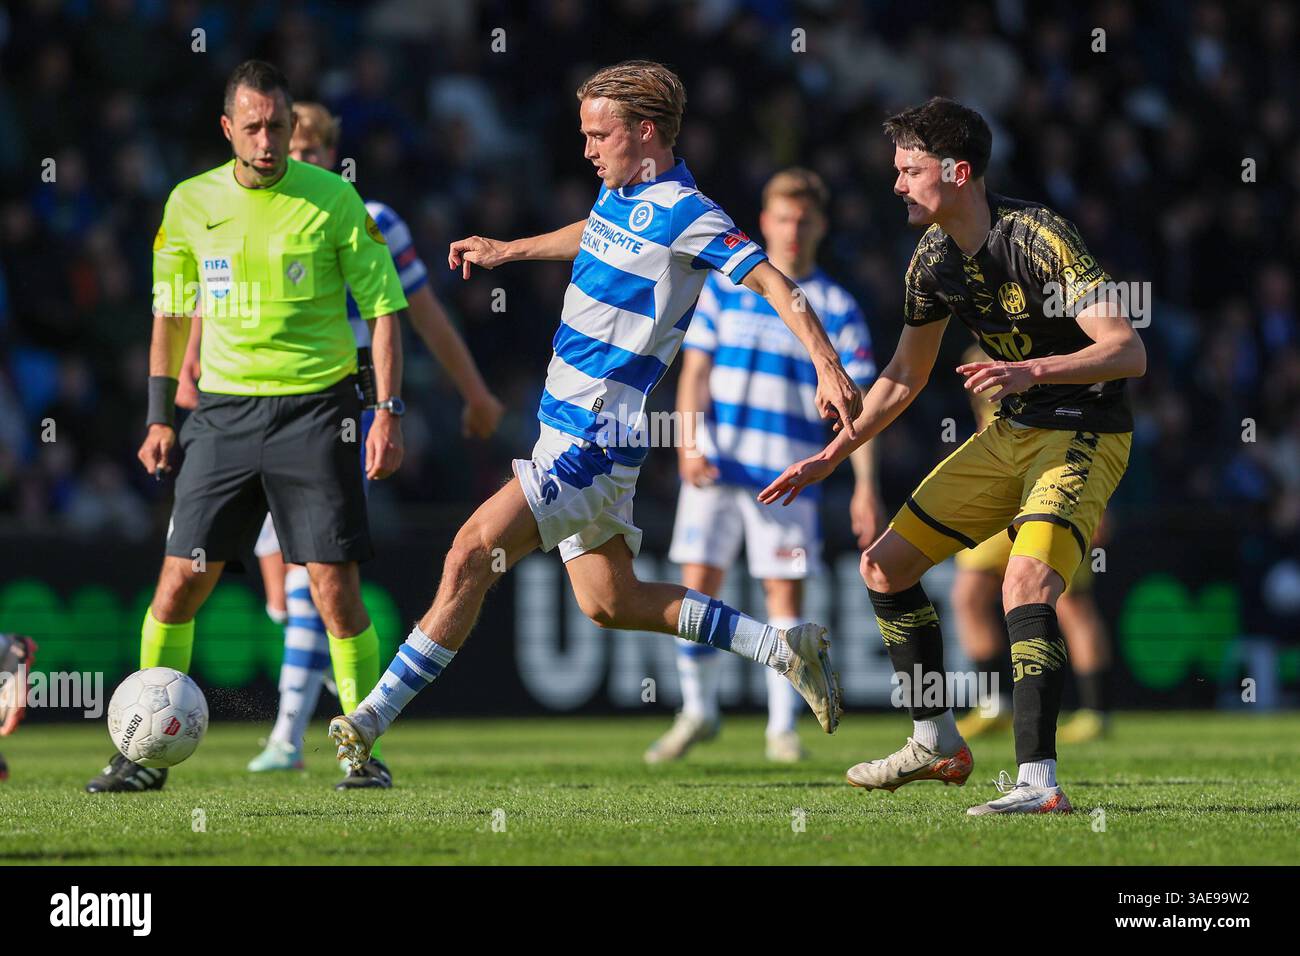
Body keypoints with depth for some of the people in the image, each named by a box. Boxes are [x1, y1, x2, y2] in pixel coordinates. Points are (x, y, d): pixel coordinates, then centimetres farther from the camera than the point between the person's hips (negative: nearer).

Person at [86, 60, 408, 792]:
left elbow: (384, 308, -1)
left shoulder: (334, 201, -5)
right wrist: (161, 416, 13)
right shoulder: (191, 204, 4)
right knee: (180, 582, -1)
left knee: (336, 587, -7)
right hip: (225, 409, 3)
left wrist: (388, 412, -9)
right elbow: (172, 313, 16)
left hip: (317, 407, -3)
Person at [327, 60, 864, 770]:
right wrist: (507, 250, 42)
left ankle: (372, 719, -12)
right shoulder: (619, 193, 12)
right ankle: (783, 648, 19)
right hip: (569, 424, 10)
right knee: (610, 603, 13)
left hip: (594, 437, -10)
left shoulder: (684, 216, -15)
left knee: (473, 552, -14)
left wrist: (827, 365, -31)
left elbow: (769, 280, -21)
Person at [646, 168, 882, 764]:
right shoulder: (722, 286, 8)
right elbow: (695, 371, 5)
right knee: (698, 584, -2)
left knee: (786, 595, -3)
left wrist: (865, 487, -8)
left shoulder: (836, 308, 4)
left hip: (788, 476, -1)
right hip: (715, 466, 1)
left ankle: (783, 727, 7)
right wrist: (690, 443, -10)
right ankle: (698, 711, 14)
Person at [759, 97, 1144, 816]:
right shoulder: (933, 258, 2)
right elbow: (906, 374, 17)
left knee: (1026, 582, -30)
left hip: (1084, 436, -9)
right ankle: (936, 745, 21)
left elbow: (1128, 351, -29)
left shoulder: (1038, 237, -22)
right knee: (885, 566, 9)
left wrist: (1032, 370, -42)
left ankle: (1038, 780, -32)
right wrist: (833, 454, 12)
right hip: (1010, 434, 9)